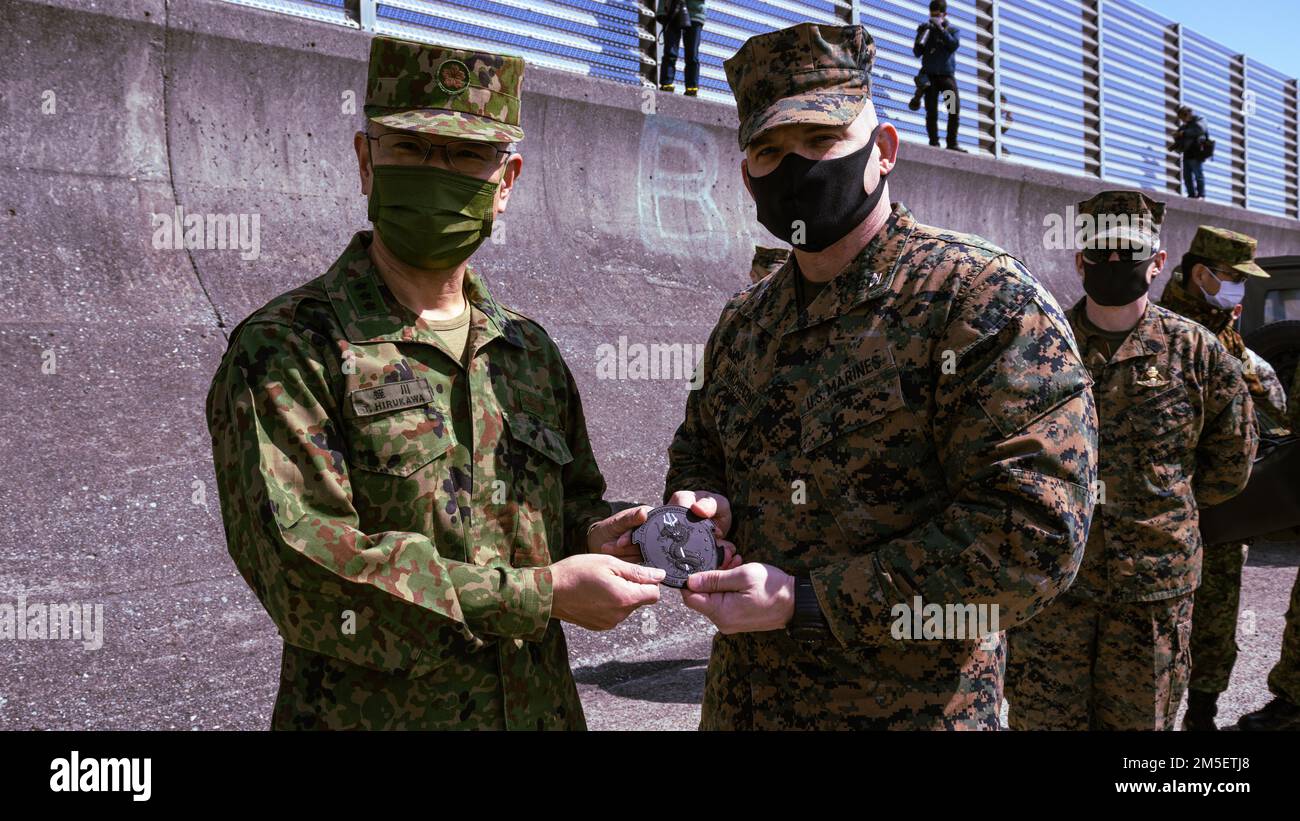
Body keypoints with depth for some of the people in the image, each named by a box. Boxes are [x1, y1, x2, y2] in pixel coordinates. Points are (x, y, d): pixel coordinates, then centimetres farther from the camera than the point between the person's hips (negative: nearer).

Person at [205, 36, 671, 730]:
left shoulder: (531, 352, 6)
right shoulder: (282, 349, -13)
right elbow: (304, 570, -22)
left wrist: (595, 535, -7)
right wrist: (542, 594, -23)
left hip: (541, 709, 6)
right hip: (368, 713, -5)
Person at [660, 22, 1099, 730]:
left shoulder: (988, 298, -15)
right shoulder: (741, 324, 6)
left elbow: (1034, 537, -22)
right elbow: (697, 451, 22)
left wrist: (805, 602, -23)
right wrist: (707, 507, -3)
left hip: (911, 704, -6)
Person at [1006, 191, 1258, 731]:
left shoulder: (1194, 350, 1)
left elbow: (1231, 463, 10)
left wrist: (1160, 504, 8)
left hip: (1155, 581, 0)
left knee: (1139, 717, 12)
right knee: (1043, 715, 6)